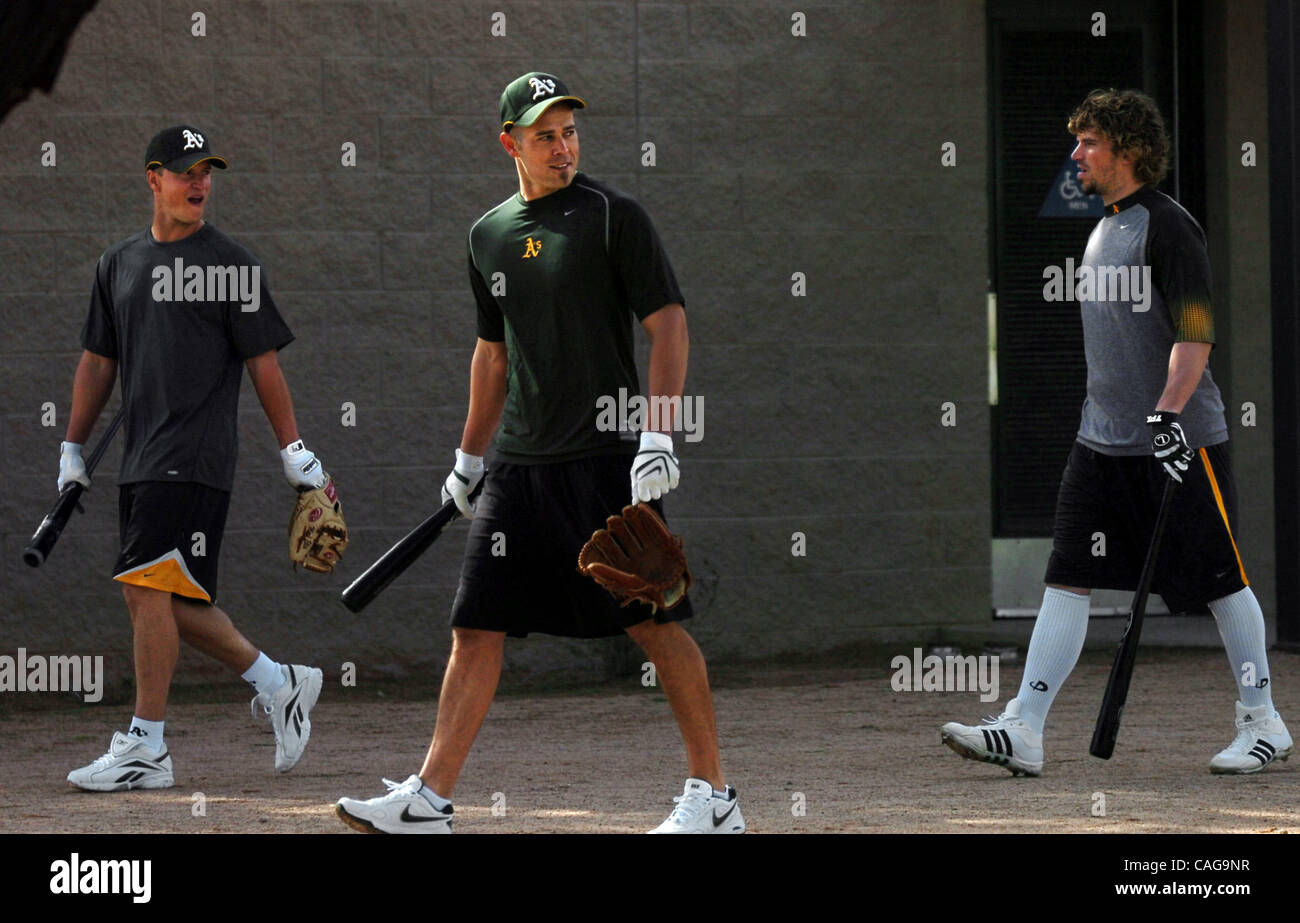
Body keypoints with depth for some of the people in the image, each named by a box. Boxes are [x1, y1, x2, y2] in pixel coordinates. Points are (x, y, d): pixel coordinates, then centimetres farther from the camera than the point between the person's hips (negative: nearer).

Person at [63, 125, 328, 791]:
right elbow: (98, 360, 22)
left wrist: (294, 451, -4)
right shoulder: (119, 263, 16)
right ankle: (278, 683, 23)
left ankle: (146, 747, -10)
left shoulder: (231, 265, 0)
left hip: (196, 457, -7)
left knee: (148, 586, -14)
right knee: (164, 600, 7)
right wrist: (73, 449, 20)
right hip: (141, 461, 7)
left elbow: (263, 361, -1)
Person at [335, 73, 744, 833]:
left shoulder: (613, 215, -3)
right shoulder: (490, 235, 15)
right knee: (477, 627, 1)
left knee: (655, 621, -4)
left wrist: (659, 433, -19)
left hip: (606, 461, -5)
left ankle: (715, 796, 5)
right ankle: (429, 800, 2)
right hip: (520, 469, 6)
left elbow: (668, 321, -9)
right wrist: (469, 459, 26)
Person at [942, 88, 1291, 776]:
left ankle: (1264, 724, 14)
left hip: (1182, 439, -8)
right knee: (1066, 578, -1)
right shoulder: (1104, 228, 16)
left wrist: (1168, 413, -27)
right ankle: (1022, 731, -6)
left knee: (1219, 580, 1)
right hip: (1102, 438, 8)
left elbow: (1195, 333, -18)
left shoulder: (1169, 227, -11)